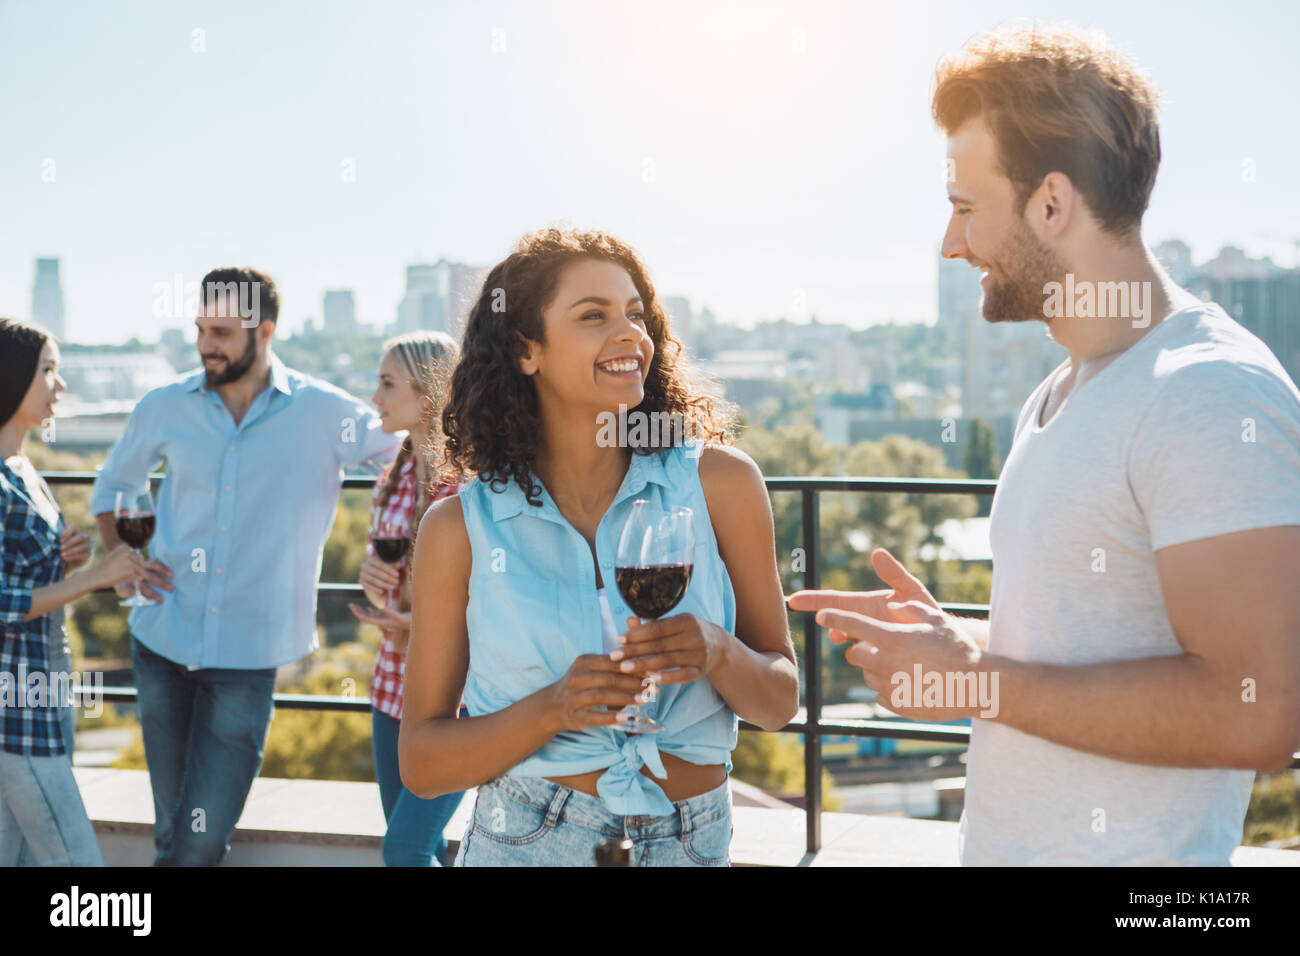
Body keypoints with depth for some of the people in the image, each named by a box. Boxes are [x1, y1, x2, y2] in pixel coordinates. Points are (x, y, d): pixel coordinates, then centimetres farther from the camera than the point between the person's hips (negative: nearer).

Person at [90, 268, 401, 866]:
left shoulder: (323, 414, -5)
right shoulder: (164, 409, 2)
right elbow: (110, 489, 19)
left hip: (246, 656, -2)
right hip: (162, 640, 3)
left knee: (202, 838, -5)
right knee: (173, 831, 12)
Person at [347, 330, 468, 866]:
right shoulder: (394, 478, 8)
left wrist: (424, 628, -21)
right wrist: (371, 577, -5)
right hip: (394, 684, 7)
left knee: (405, 848, -11)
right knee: (418, 847, 13)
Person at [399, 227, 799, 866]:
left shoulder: (718, 483, -6)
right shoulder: (462, 528, -7)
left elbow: (778, 704, -1)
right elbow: (421, 764, -5)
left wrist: (717, 653, -21)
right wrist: (554, 710, -21)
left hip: (692, 847, 1)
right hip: (524, 844, -1)